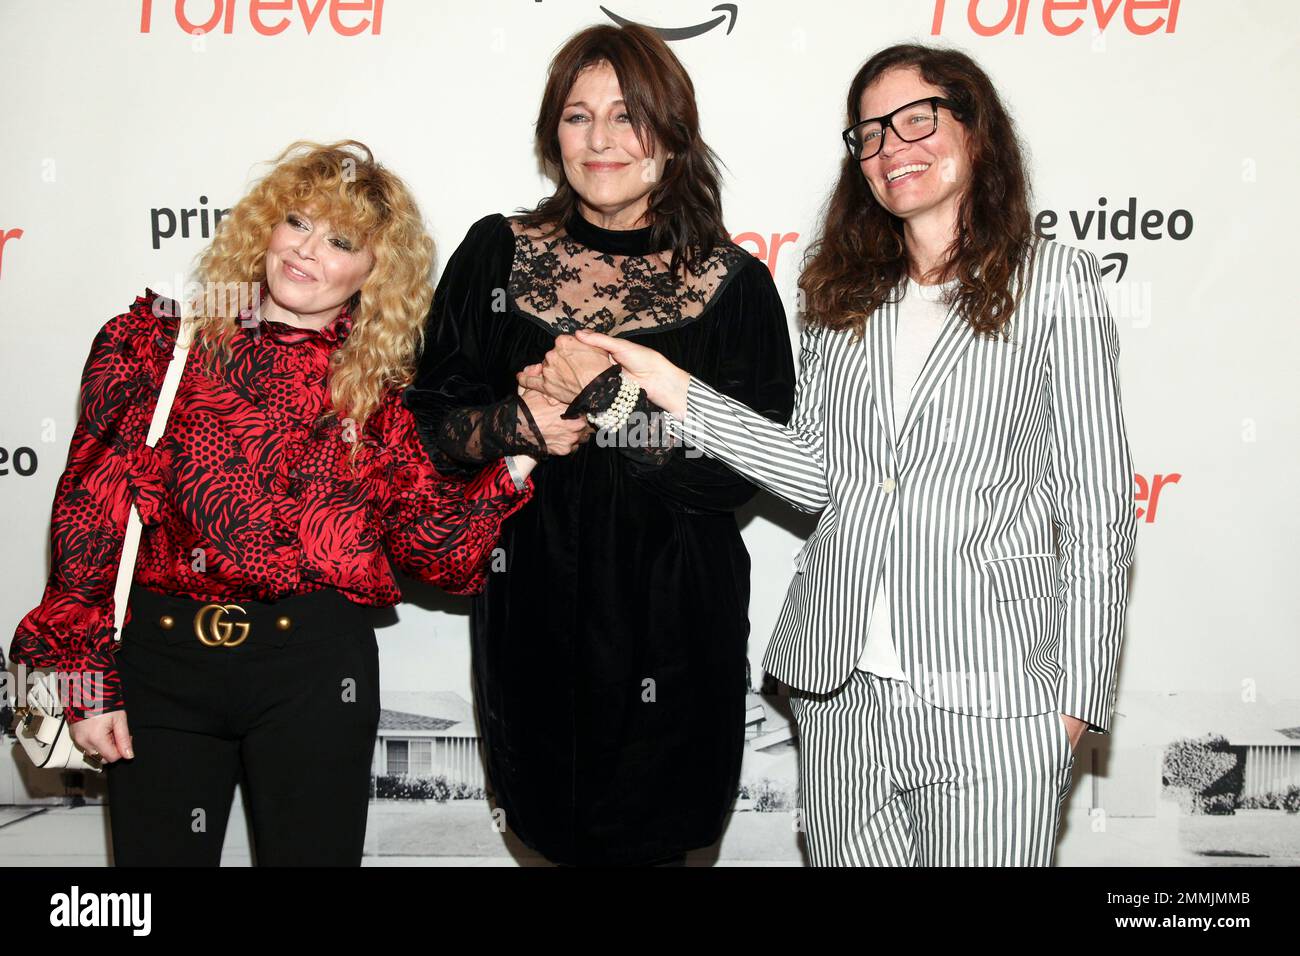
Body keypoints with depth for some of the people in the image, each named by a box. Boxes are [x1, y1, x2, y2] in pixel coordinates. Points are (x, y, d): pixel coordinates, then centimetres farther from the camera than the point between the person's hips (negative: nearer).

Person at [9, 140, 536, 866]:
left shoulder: (378, 387, 5)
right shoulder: (158, 338, 3)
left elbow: (435, 547, 0)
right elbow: (92, 507, 1)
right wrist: (87, 678, -3)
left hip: (315, 666, 0)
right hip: (159, 655, 0)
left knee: (313, 850, 11)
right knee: (157, 852, 11)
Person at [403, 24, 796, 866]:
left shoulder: (734, 283, -3)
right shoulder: (497, 253, 3)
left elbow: (750, 464, -10)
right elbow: (431, 423, 3)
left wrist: (614, 403, -19)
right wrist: (516, 425, -17)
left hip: (670, 616, -1)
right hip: (529, 603, 2)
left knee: (649, 837, 11)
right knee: (552, 829, 16)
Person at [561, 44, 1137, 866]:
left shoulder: (1054, 282, 0)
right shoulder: (845, 292, 11)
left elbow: (1098, 504, -2)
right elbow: (819, 474, 3)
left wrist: (1080, 693, -6)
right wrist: (670, 386, -4)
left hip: (991, 700, -4)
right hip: (838, 684, 4)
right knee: (849, 856, 15)